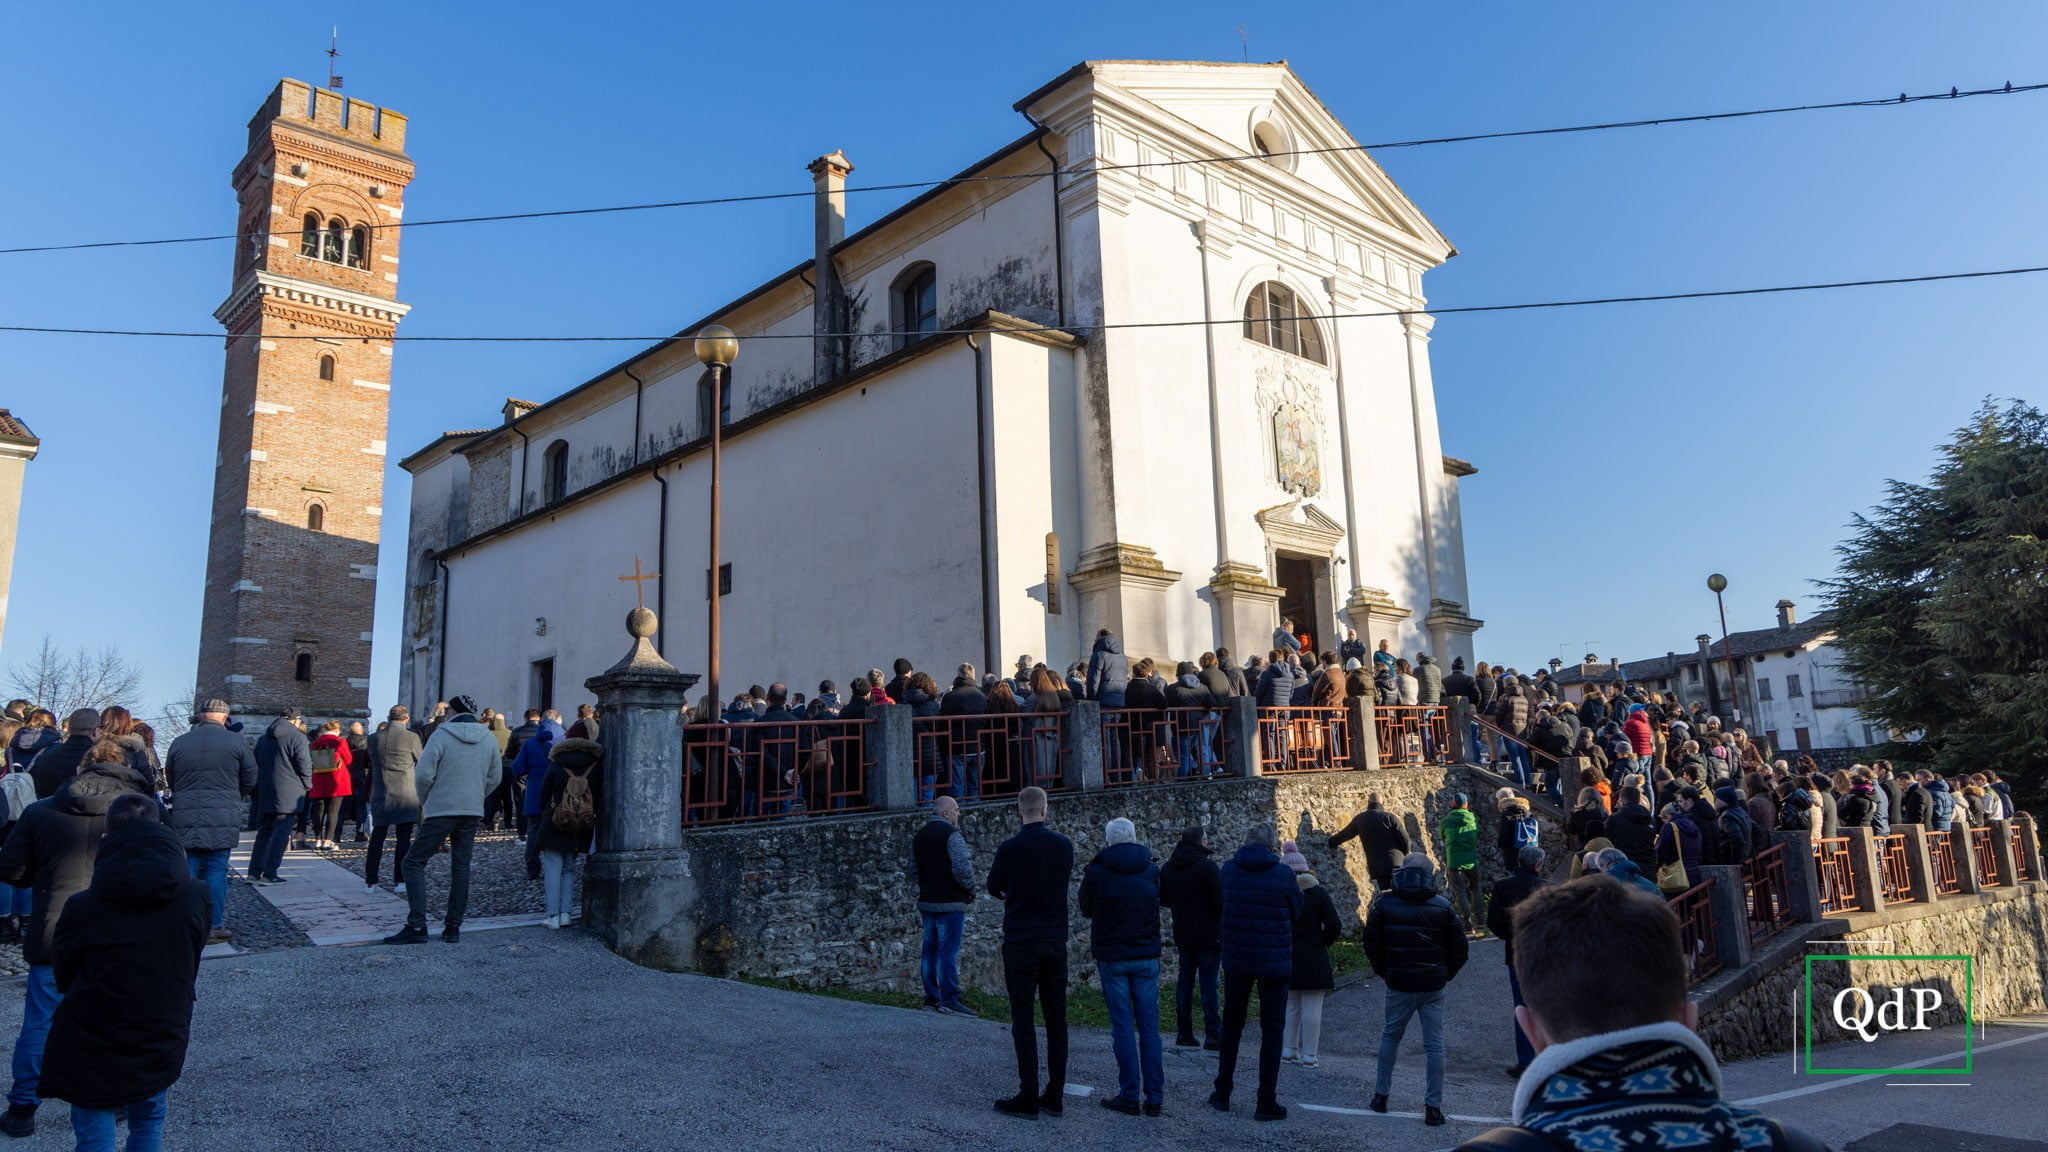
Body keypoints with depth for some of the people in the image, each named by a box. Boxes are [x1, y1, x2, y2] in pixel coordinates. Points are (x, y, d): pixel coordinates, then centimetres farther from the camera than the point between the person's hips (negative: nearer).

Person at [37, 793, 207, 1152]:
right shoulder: (197, 897, -13)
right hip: (161, 1042, 2)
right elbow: (190, 969, 0)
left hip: (93, 1050, -2)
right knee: (148, 1121, 22)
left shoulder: (82, 908, -18)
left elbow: (63, 978, -1)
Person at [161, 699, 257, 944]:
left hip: (185, 818, 3)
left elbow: (170, 779, 14)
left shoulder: (179, 743, 5)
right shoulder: (236, 742, -4)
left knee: (190, 869, 9)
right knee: (217, 870, 1)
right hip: (222, 819, -3)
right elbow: (250, 778, 3)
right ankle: (215, 926, 1)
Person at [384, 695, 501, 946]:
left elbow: (423, 774, -12)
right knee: (461, 867, 11)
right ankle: (453, 927, 12)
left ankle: (416, 925, -5)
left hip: (441, 810, -5)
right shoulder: (489, 739, 6)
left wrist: (425, 801, 4)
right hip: (473, 812, 5)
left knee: (414, 862, 3)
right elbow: (494, 778, 10)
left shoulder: (441, 735, -9)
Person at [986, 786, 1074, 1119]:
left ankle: (1029, 1097, 1)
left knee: (1023, 1019, 1)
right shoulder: (1064, 845, 0)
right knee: (1056, 1018, 9)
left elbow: (993, 888, 2)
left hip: (1021, 942, -4)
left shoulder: (1010, 848, -13)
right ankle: (1055, 1095, 12)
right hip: (1056, 941, 4)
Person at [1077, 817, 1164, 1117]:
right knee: (1149, 1027, 7)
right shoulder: (1152, 868, 1)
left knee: (1123, 1027, 3)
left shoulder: (1096, 871, -8)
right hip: (1147, 956, 3)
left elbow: (1086, 909, 6)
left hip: (1112, 957, -2)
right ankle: (1154, 1097, 8)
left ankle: (1129, 1096, 4)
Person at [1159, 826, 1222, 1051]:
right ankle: (1213, 1035, -1)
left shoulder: (1168, 868, 5)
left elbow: (1163, 901, 12)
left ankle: (1185, 1033, 14)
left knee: (1185, 981, 12)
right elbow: (1221, 900, -18)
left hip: (1182, 935, 6)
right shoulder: (1208, 866, -16)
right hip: (1209, 935, -6)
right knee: (1208, 983, -2)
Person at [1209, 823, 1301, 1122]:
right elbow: (1296, 914, 0)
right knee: (1272, 1031, 7)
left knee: (1231, 1025, 17)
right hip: (1274, 962, -3)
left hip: (1236, 960, 3)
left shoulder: (1228, 870, -5)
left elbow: (1221, 906, 5)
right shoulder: (1283, 875, -12)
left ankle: (1222, 1094, 24)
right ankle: (1266, 1103, 9)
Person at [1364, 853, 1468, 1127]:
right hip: (1434, 988, 0)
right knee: (1434, 1045, 6)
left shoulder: (1383, 904, -5)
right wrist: (1445, 975, 12)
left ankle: (1381, 1095, 23)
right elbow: (1459, 949, 0)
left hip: (1398, 986, 0)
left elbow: (1372, 945, -1)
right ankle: (1433, 1107, 7)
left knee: (1390, 1038, 17)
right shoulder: (1443, 907, -3)